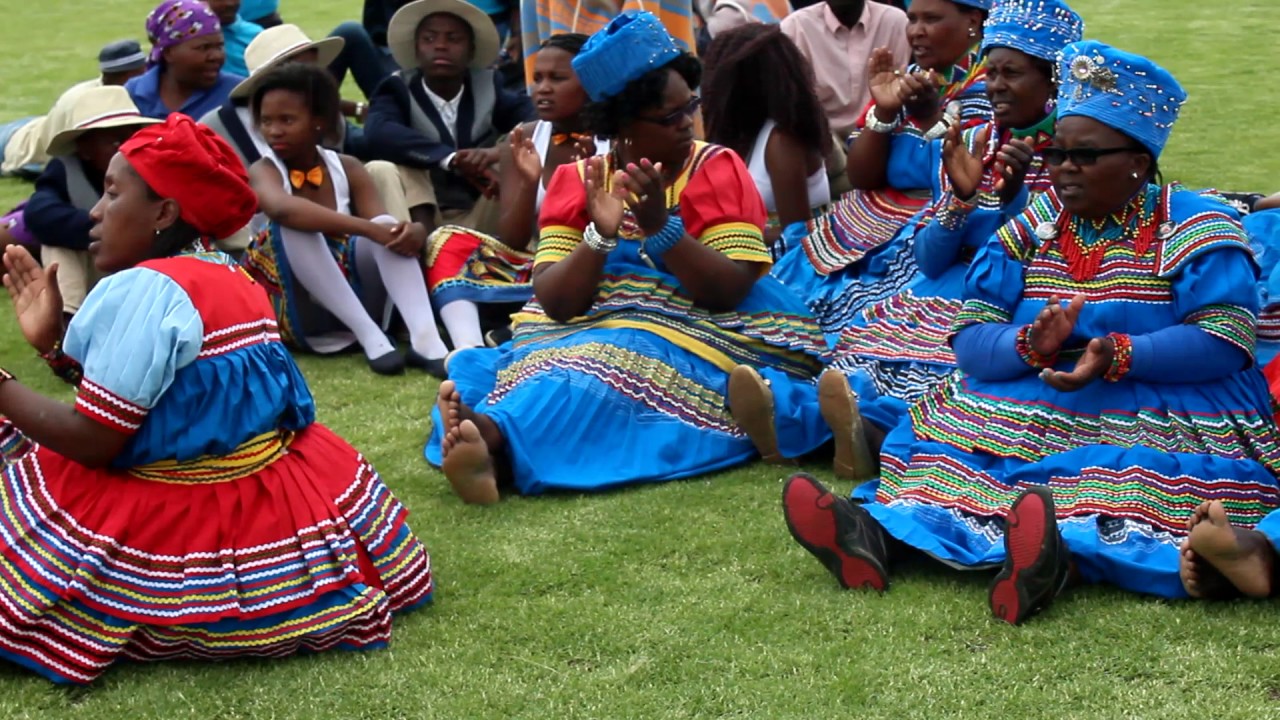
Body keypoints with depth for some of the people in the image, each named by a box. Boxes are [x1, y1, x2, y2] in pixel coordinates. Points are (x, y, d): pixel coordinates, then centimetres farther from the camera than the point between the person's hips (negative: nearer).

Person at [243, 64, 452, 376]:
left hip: (352, 298, 4)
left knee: (387, 227, -21)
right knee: (294, 227, -29)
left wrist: (415, 231, -34)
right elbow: (282, 209, -35)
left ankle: (425, 339, -40)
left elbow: (380, 224, -10)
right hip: (292, 311, -4)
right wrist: (368, 228, -43)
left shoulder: (347, 168, 4)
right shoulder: (264, 171, -10)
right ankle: (370, 337, -35)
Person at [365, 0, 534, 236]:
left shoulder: (488, 87, 7)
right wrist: (452, 159, -37)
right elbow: (380, 135, -25)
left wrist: (498, 151, -30)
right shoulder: (398, 90, -1)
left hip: (479, 222, 2)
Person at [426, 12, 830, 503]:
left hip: (689, 336, -3)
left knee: (611, 365, -35)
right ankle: (484, 448, -57)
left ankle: (490, 432, -57)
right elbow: (556, 303, -4)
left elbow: (728, 292, -10)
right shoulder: (576, 180, 6)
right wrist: (599, 234, -19)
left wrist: (661, 226, -23)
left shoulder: (716, 168, 1)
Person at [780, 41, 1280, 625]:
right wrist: (1028, 345, -20)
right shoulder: (1029, 230, 13)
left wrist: (1118, 356, -26)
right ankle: (875, 531, -46)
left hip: (1163, 412, -4)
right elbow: (971, 341, 3)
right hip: (1031, 403, 5)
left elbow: (1226, 342, -12)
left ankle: (1060, 557, -63)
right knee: (938, 435, -20)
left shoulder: (1197, 230, 0)